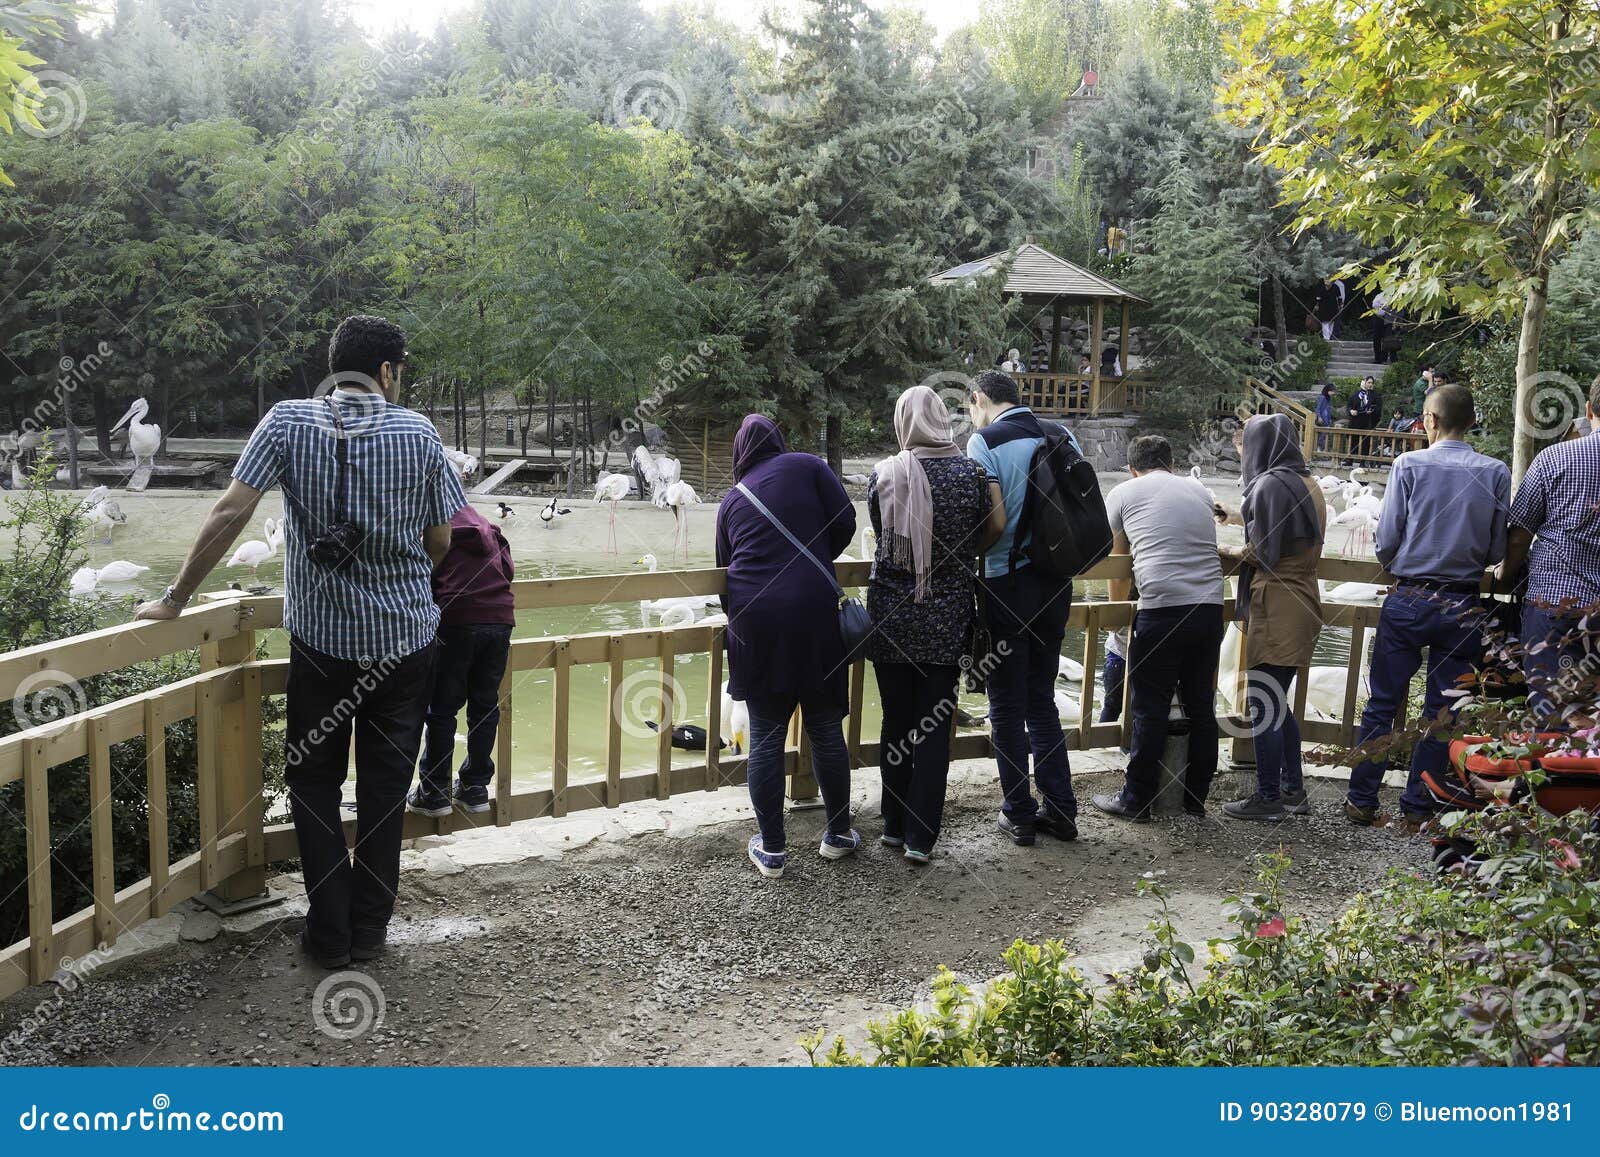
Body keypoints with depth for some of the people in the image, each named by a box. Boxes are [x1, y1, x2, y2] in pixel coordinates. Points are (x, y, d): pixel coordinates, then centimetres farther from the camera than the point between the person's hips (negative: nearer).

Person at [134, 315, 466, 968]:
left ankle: (330, 934, 13)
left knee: (315, 786, 14)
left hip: (321, 641, 0)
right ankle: (370, 930, 18)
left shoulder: (289, 423, -5)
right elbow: (442, 543, 0)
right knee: (385, 788, 11)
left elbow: (230, 513, -11)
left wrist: (176, 599, -4)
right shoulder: (419, 433, -4)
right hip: (406, 638, 0)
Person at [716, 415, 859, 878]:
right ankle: (839, 833, 24)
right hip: (812, 612, -2)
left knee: (765, 734, 7)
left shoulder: (732, 499, 17)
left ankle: (771, 849, 12)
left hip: (751, 616, 2)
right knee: (825, 727, 11)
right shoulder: (807, 466, 8)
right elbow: (844, 522, 1)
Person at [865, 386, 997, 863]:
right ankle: (920, 837, 9)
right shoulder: (970, 472, -6)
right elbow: (990, 533, 4)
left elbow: (881, 535, 7)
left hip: (891, 613, 1)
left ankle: (895, 825, 22)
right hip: (947, 617, 0)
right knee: (934, 726, 6)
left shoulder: (885, 475, -6)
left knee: (896, 721, 13)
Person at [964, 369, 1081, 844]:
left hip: (1007, 583, -6)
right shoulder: (1061, 436, 7)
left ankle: (1019, 815, 12)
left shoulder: (985, 441, -9)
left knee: (1007, 704, 6)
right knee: (1042, 698, 17)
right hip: (1057, 583, 6)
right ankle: (1060, 809, 19)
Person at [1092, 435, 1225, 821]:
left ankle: (1136, 799, 11)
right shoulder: (1200, 492, 19)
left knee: (1150, 709, 3)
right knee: (1201, 706, 13)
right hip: (1210, 608, 5)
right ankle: (1196, 796, 24)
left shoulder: (1123, 493, 10)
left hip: (1161, 610, -4)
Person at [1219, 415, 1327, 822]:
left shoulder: (1270, 484, -14)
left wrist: (1226, 551, 0)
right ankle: (1292, 789, 23)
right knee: (1280, 702, 17)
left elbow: (1262, 553, -17)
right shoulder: (1309, 484, 13)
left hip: (1275, 606, -9)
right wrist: (1243, 516, 21)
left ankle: (1268, 797, 5)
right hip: (1304, 601, 9)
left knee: (1262, 705, -1)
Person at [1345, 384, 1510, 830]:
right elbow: (1498, 550, 1)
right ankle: (1418, 809, 17)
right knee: (1441, 712, 10)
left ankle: (1362, 801, 15)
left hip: (1408, 602, -2)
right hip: (1463, 607, 2)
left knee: (1382, 704, 8)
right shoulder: (1496, 472, -2)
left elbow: (1386, 539, -8)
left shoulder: (1409, 465, -8)